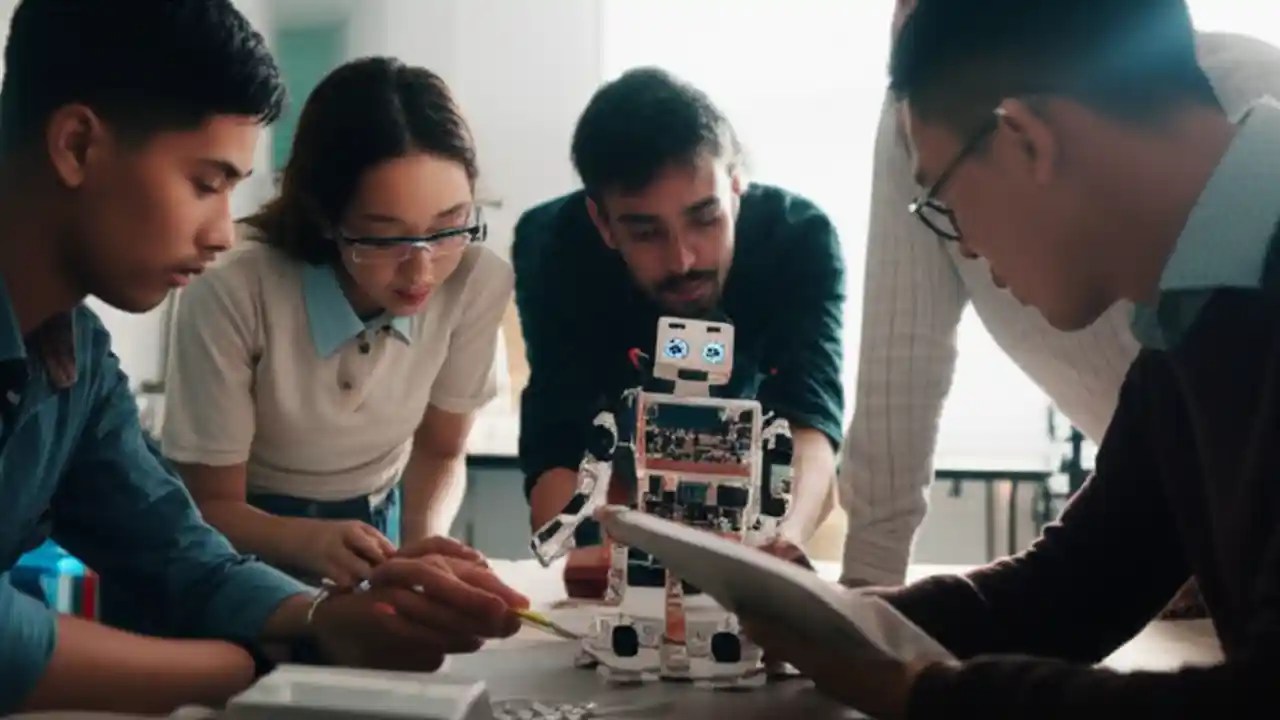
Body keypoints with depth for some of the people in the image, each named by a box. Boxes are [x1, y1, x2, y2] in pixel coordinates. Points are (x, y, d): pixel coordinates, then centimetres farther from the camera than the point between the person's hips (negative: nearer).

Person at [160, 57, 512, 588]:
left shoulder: (480, 281, -16)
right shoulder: (233, 295, -25)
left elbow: (438, 452, 1)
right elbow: (212, 508, -12)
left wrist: (423, 545, -18)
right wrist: (314, 540, -30)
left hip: (374, 532, 2)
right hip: (253, 542, -2)